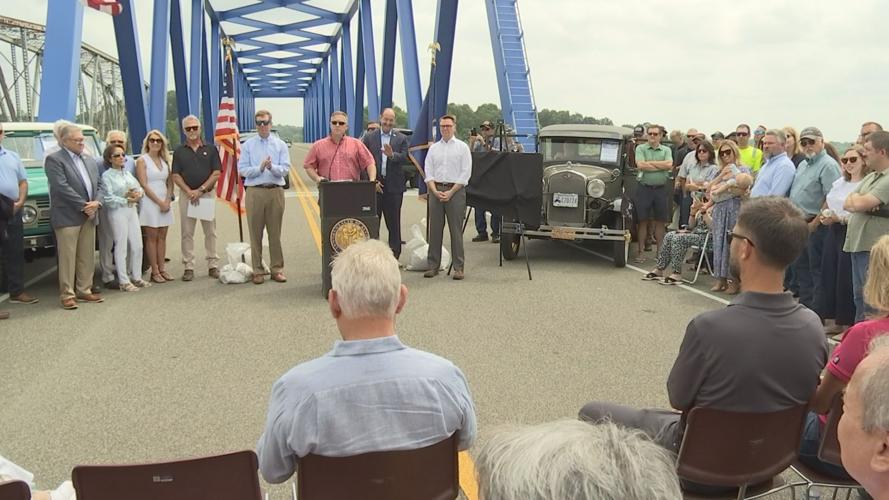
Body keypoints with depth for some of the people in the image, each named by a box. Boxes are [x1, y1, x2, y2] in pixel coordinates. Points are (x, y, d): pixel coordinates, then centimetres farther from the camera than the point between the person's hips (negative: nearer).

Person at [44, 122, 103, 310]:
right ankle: (67, 294, 3)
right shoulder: (54, 160, -5)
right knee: (67, 258, -2)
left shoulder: (89, 160, 17)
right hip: (68, 217, -6)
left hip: (89, 216, 6)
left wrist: (96, 203, -5)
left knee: (87, 257, 10)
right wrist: (83, 206, -15)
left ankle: (84, 290, 19)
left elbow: (97, 185, 14)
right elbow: (62, 187, -15)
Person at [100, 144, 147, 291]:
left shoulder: (127, 173, 13)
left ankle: (136, 277, 20)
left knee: (137, 245, 7)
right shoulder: (107, 175, -6)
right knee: (121, 247, -2)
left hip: (132, 210, 6)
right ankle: (124, 281, 3)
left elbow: (139, 188, 12)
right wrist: (126, 199, -13)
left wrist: (138, 194, -9)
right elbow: (108, 198, -13)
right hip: (117, 212, -6)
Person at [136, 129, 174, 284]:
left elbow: (170, 182, 11)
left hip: (165, 202, 5)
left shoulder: (164, 160, 13)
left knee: (162, 237, 6)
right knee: (152, 237, -2)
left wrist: (168, 200, -5)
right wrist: (159, 202, -14)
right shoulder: (142, 161, -3)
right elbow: (144, 185, -10)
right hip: (150, 203, -5)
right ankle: (154, 272, 0)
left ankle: (162, 268, 10)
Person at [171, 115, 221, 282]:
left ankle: (213, 265, 9)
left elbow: (216, 173, -2)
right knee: (187, 233, 2)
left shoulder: (211, 149, 4)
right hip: (186, 195, 1)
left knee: (210, 232, 3)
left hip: (207, 194, -1)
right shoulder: (179, 151, 7)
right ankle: (188, 267, 7)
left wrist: (200, 190, -11)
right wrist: (189, 192, -12)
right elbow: (175, 176, 2)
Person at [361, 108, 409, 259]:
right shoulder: (369, 137, 6)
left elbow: (405, 158, -7)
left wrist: (392, 155, -27)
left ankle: (394, 253, 14)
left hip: (394, 185, 0)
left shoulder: (401, 139, 6)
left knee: (394, 222, 6)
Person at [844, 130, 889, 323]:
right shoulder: (870, 177, 16)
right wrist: (860, 203, -10)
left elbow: (859, 204, -22)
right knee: (859, 297, 16)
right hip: (858, 244, 9)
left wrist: (855, 199, 0)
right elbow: (847, 205, 11)